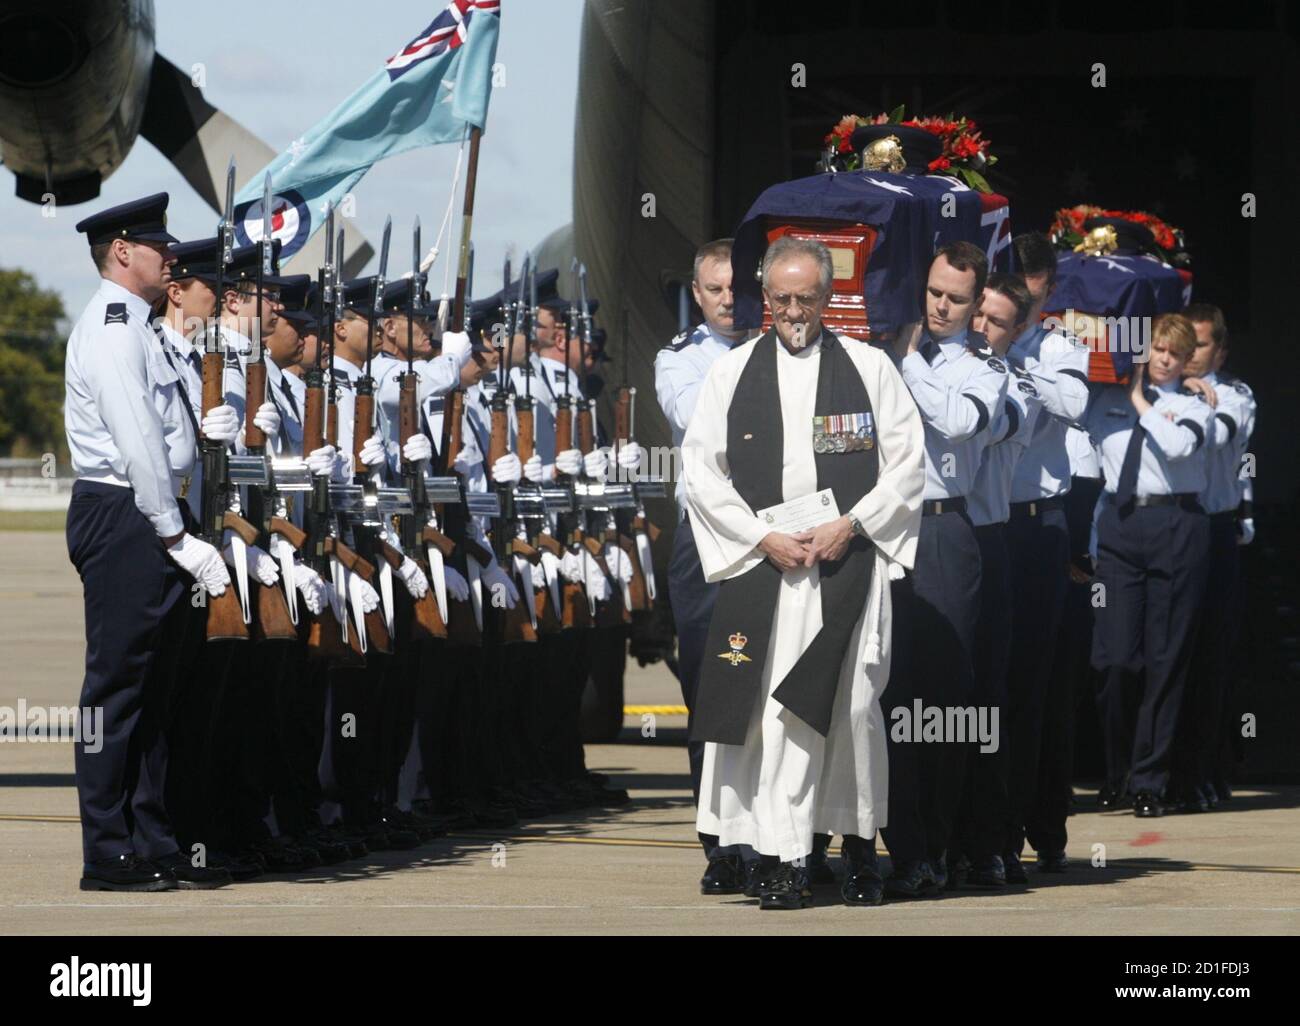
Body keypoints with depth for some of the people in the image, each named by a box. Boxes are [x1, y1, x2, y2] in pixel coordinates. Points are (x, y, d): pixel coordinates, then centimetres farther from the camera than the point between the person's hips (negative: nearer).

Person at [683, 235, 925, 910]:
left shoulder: (869, 368, 8)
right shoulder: (731, 372, 9)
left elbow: (908, 461, 5)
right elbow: (701, 469, 6)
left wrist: (850, 524, -7)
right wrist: (764, 539, -5)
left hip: (850, 560, 0)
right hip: (762, 562, 0)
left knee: (852, 704, -3)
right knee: (777, 708, -6)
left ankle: (859, 848, 11)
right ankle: (782, 863, -6)